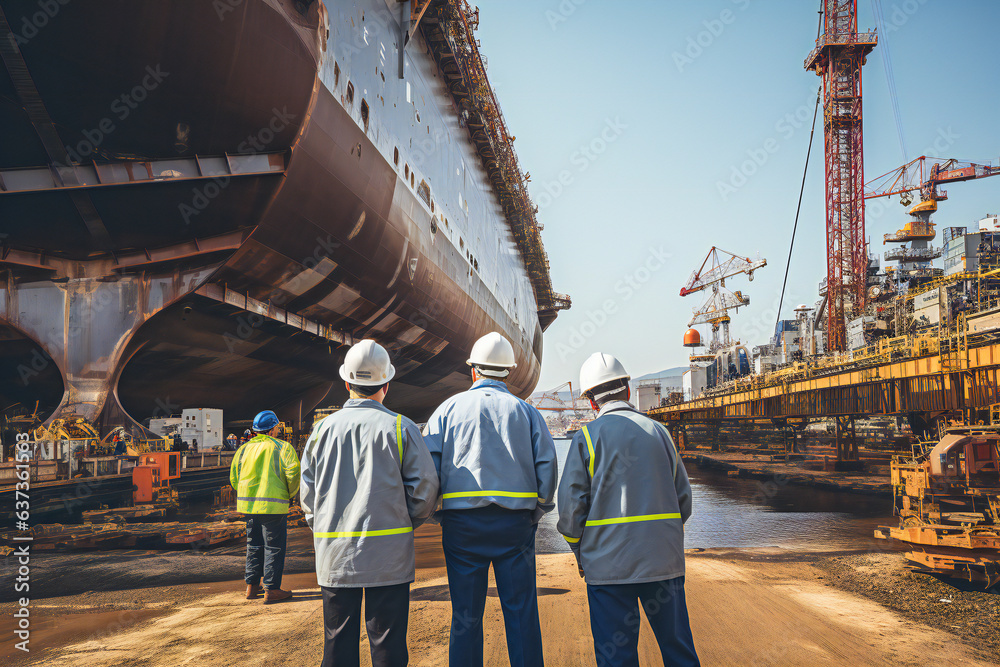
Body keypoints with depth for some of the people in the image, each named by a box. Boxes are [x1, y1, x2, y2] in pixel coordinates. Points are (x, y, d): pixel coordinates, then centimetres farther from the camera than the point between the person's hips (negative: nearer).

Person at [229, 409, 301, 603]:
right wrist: (290, 495, 0)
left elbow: (234, 477, 11)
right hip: (273, 505, -6)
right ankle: (271, 590, 1)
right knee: (274, 546, 0)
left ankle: (252, 586, 22)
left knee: (254, 545, 17)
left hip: (248, 503, 6)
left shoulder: (244, 448, 11)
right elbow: (294, 473, -15)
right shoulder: (283, 447, -5)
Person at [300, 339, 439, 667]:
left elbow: (307, 491, 7)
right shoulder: (401, 428, -5)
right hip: (389, 553, -3)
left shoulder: (323, 428, 4)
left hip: (334, 554, 3)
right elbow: (424, 486, -5)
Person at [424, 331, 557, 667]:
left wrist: (438, 514, 7)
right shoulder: (526, 411, 7)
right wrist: (534, 515, 9)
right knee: (521, 612, 5)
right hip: (515, 522, 0)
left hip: (462, 524, 0)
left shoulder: (449, 408, 6)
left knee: (466, 615, 7)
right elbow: (547, 467, 0)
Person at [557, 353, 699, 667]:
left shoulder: (586, 437, -4)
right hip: (665, 559, 3)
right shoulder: (659, 432, 7)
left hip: (608, 562, -3)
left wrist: (581, 553, 7)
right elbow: (683, 498, 10)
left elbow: (570, 506, -6)